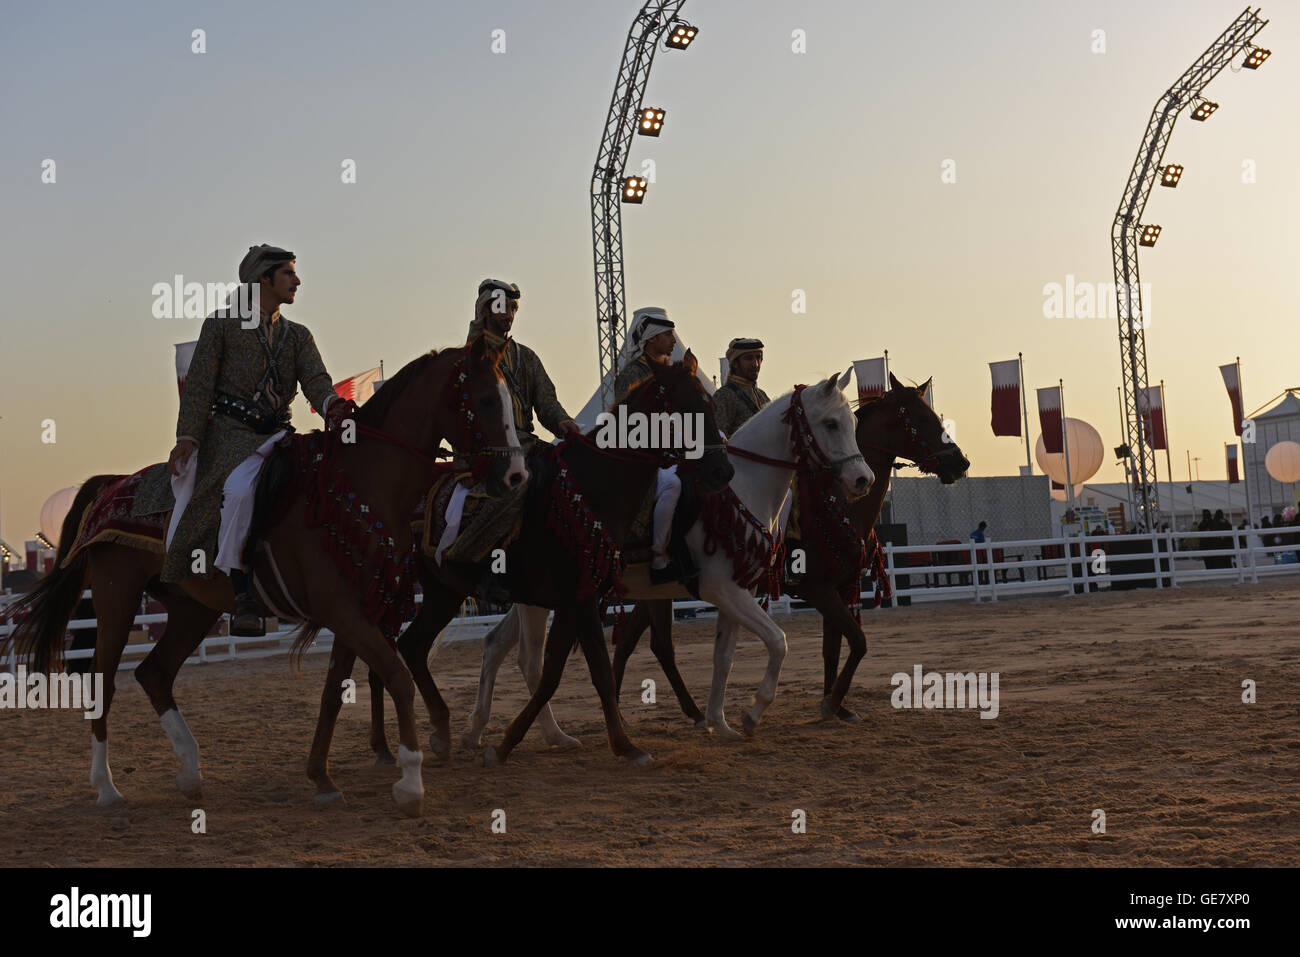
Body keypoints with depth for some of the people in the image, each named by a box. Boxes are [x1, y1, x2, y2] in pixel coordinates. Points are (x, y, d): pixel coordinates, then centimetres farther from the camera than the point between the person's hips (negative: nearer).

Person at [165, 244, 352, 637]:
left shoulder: (298, 335, 19)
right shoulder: (221, 324, 8)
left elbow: (315, 379, 0)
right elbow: (199, 383, 0)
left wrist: (331, 406, -25)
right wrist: (187, 437, -14)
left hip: (276, 435, 5)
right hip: (230, 434, -5)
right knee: (238, 489, -31)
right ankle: (243, 595, -25)